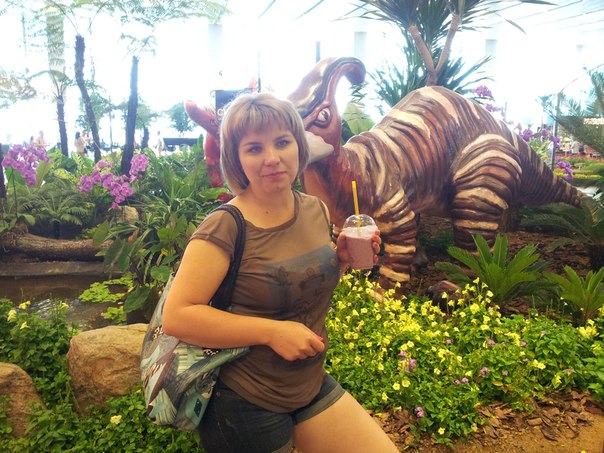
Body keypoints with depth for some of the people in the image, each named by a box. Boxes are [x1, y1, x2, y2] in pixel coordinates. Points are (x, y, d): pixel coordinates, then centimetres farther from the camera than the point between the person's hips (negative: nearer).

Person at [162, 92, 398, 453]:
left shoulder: (317, 210, -1)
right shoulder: (225, 228, -21)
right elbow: (177, 316, -23)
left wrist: (341, 259, -6)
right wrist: (272, 332, -26)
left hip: (313, 387, 6)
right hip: (245, 404, -5)